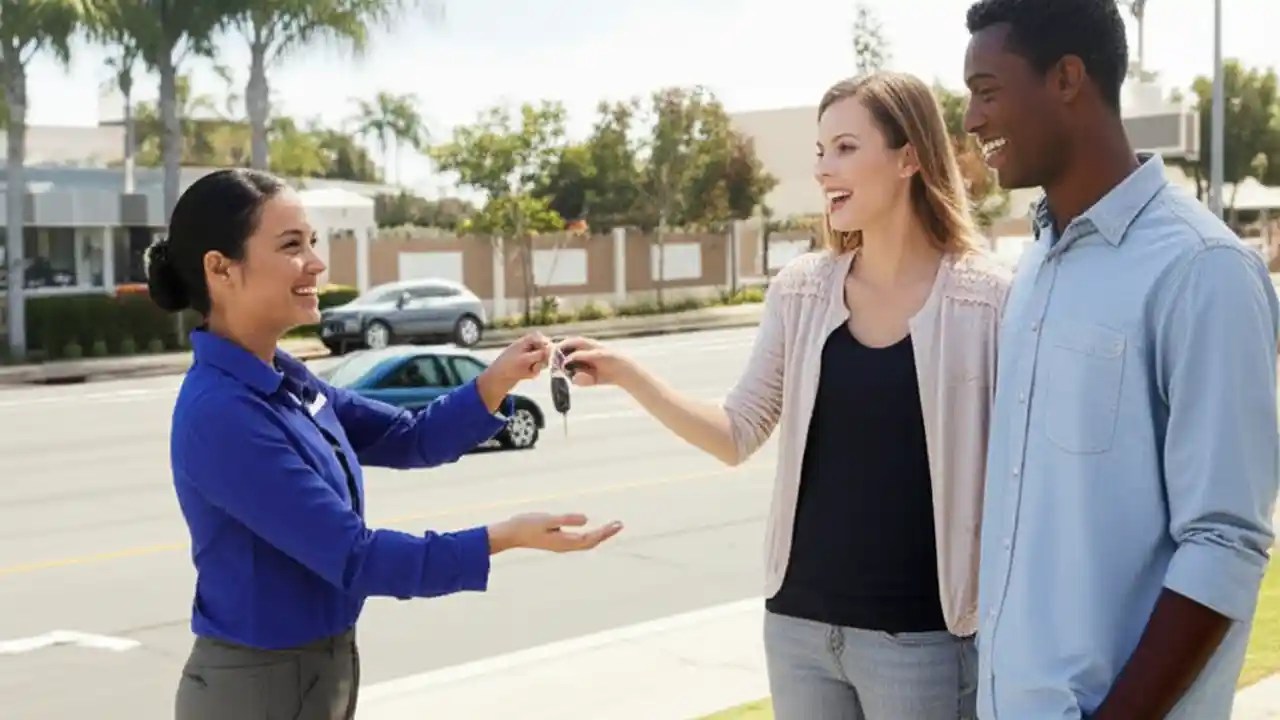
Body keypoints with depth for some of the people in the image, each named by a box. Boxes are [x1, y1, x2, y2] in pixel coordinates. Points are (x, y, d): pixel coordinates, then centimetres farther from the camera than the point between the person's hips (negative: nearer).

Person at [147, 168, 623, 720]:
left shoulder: (282, 381, 3)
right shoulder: (222, 414, -24)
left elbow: (411, 438, 9)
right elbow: (352, 557, -24)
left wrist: (496, 380, -8)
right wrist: (509, 537, -24)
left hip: (319, 673, 8)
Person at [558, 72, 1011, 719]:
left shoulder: (987, 300, -10)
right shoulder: (800, 289, 3)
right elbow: (737, 434, 8)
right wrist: (625, 374, -3)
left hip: (917, 638, -4)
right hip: (798, 624, 4)